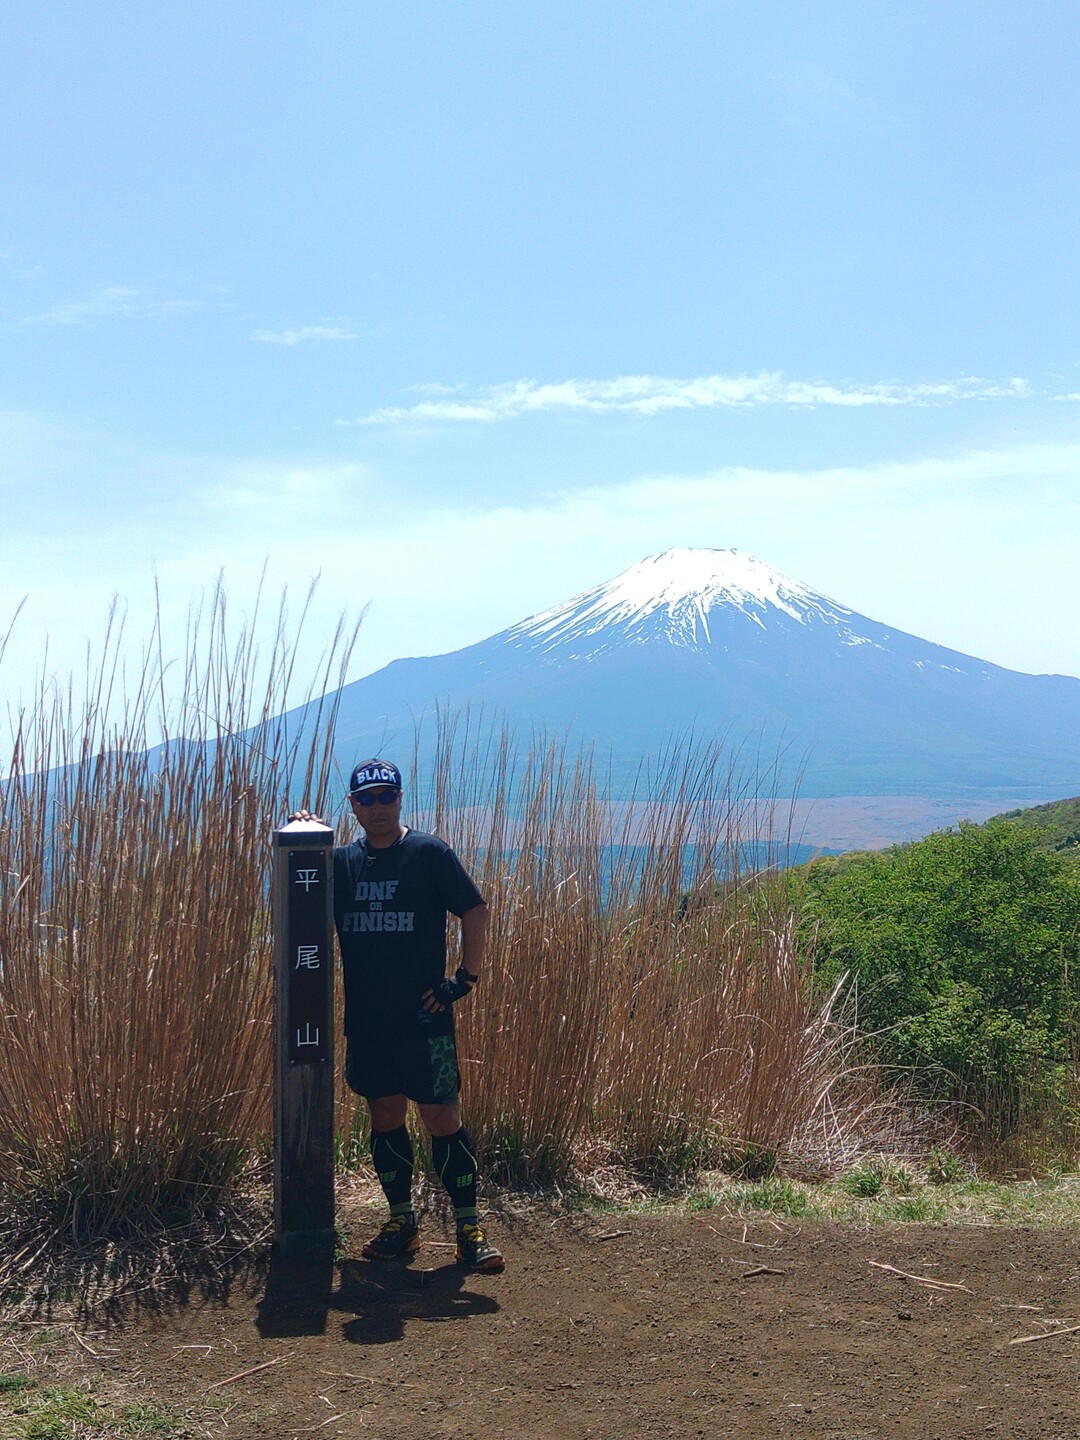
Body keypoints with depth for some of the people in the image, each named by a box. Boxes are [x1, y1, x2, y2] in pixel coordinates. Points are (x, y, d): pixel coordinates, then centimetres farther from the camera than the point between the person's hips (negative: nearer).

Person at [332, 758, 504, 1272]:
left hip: (423, 1017, -4)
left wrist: (466, 977, -7)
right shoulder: (341, 862, 9)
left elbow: (474, 910, -2)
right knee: (384, 1118, 11)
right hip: (365, 1018, 4)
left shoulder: (430, 854, -4)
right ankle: (401, 1222, 23)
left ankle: (469, 1228, 5)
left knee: (442, 1117, -3)